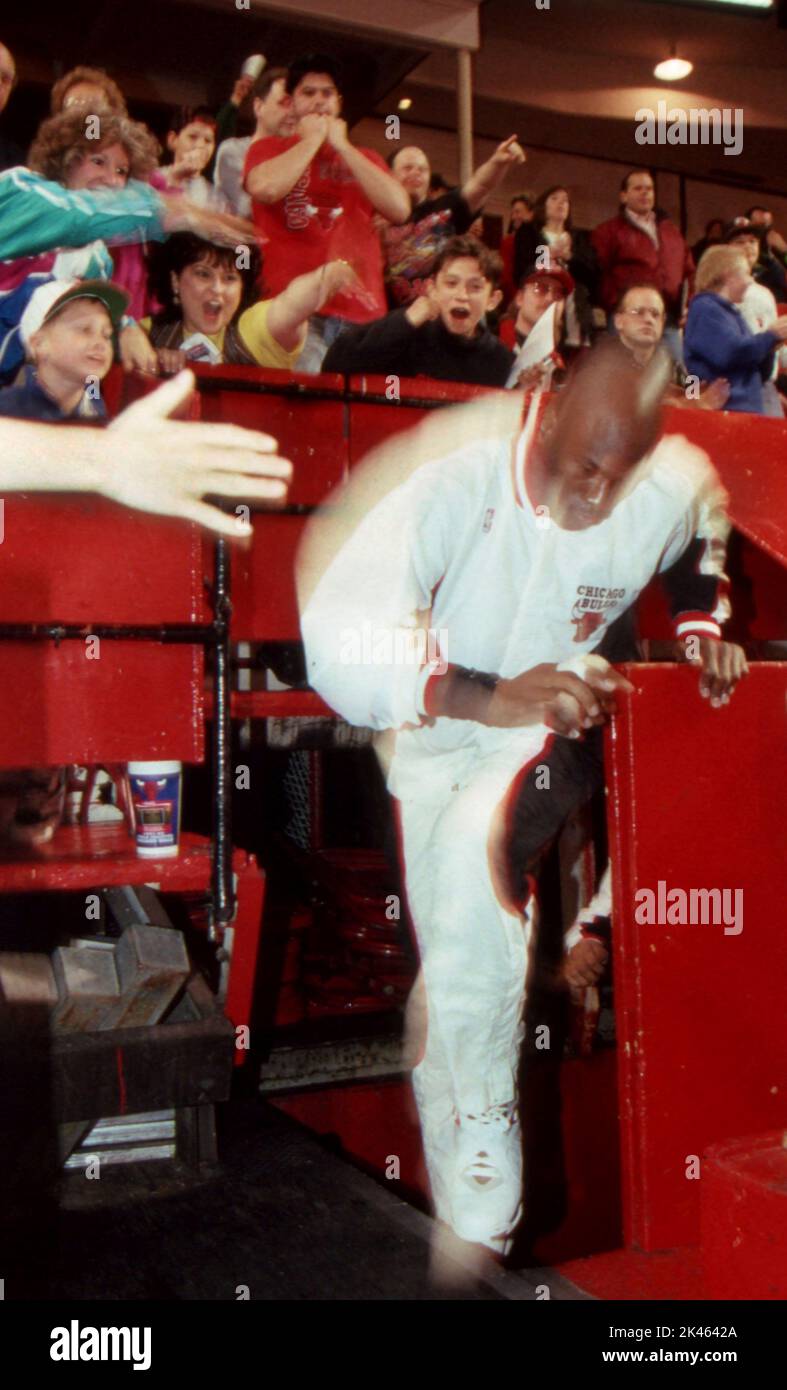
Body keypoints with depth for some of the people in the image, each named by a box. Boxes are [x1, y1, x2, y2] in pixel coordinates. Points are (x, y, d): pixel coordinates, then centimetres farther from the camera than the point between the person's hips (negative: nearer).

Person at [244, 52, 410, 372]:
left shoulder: (364, 158, 24)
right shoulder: (267, 149, 17)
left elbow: (400, 209, 4)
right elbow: (265, 188, -9)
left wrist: (342, 145, 8)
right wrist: (312, 138, 5)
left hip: (362, 312, 3)